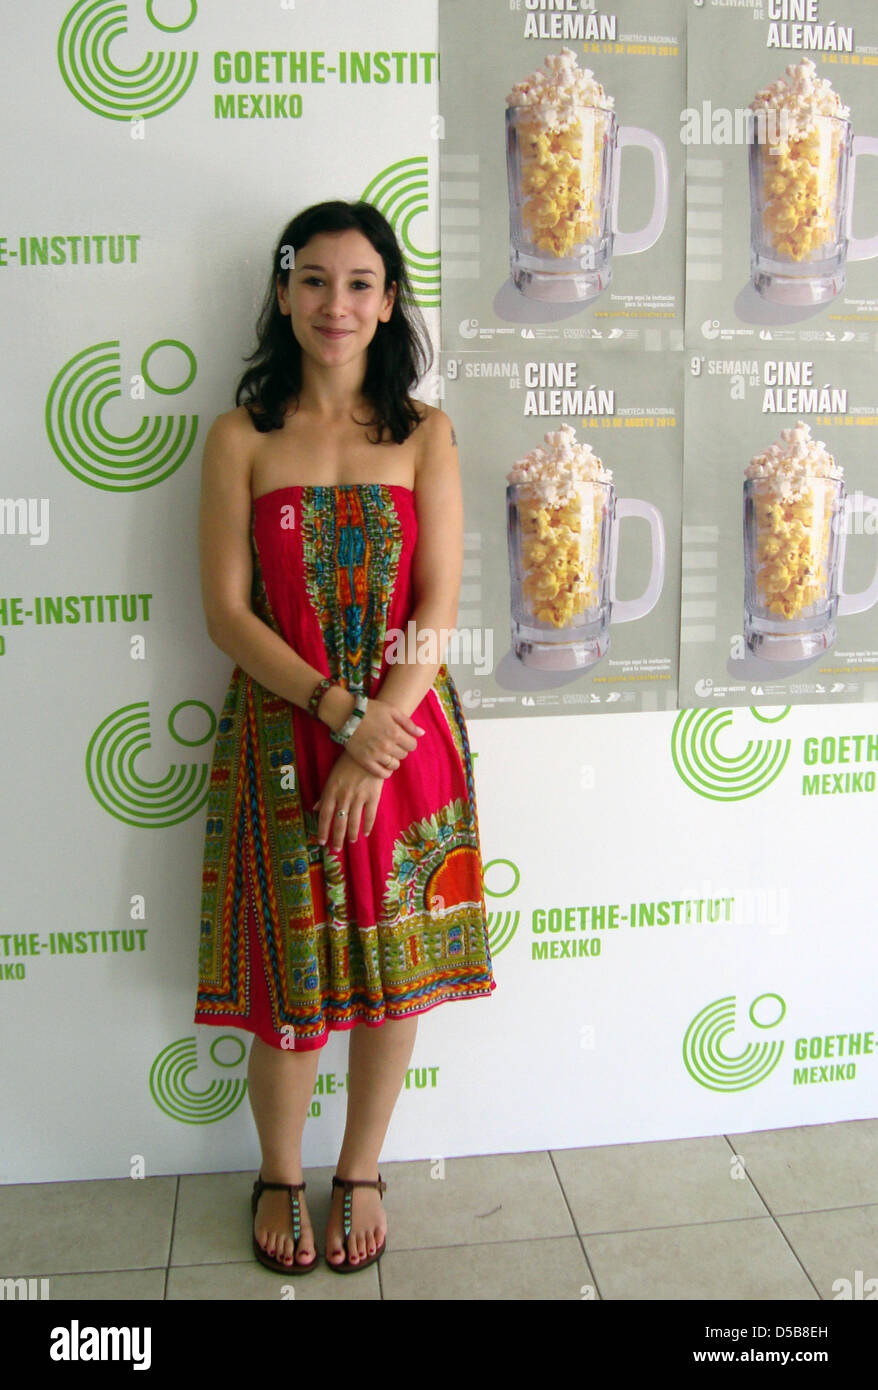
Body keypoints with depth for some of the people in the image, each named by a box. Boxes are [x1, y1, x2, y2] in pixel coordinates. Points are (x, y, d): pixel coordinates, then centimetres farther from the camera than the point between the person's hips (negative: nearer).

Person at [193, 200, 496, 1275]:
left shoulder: (426, 435, 3)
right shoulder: (241, 438, 1)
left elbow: (439, 608, -4)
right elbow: (227, 612, -5)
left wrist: (373, 745, -14)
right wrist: (339, 712, -16)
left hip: (405, 734, 1)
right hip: (280, 737, -1)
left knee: (393, 973, 9)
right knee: (288, 974, 8)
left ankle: (360, 1174, 33)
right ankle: (279, 1177, 33)